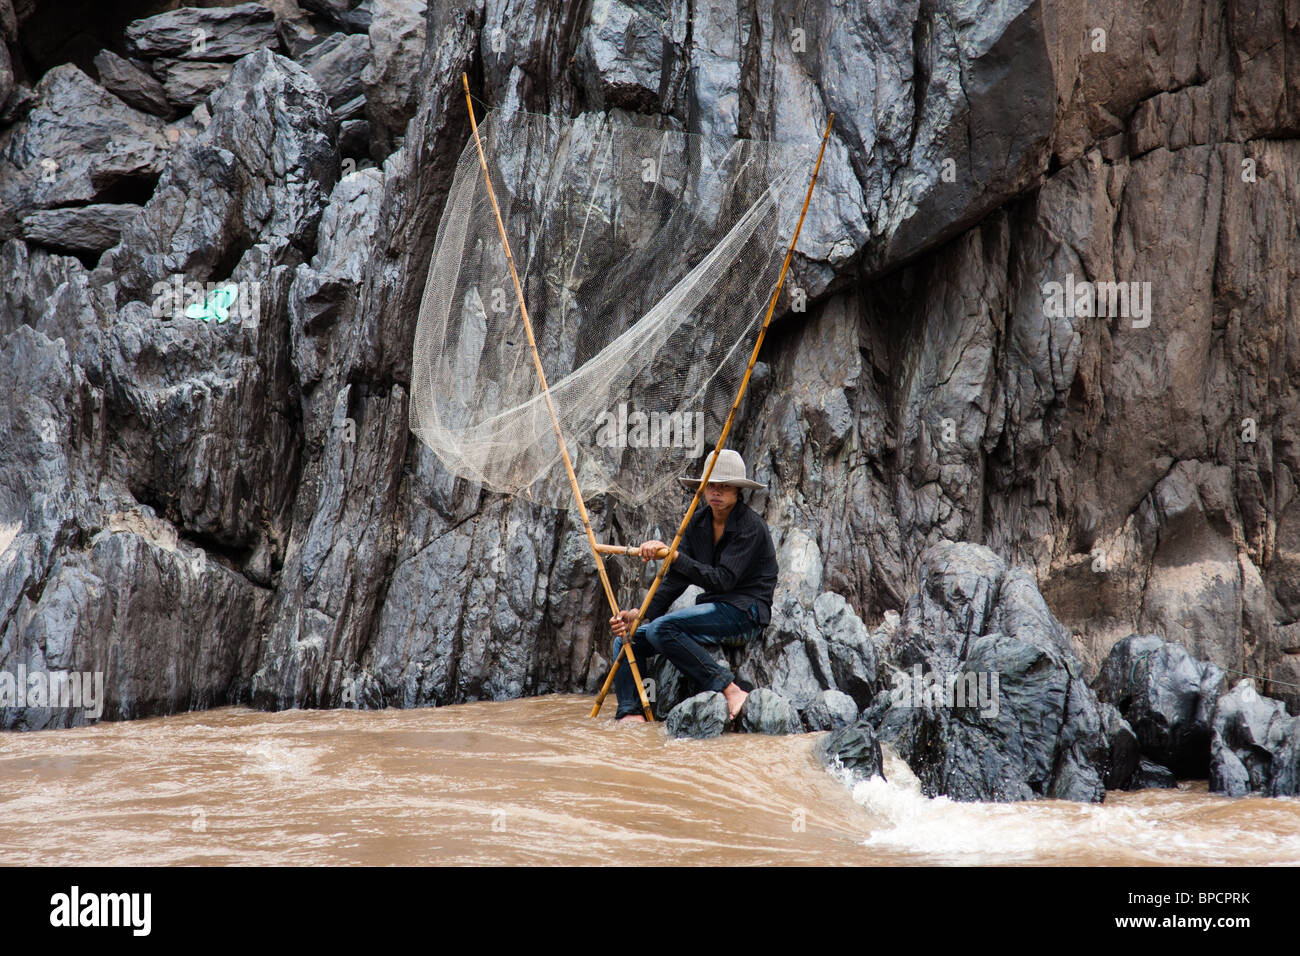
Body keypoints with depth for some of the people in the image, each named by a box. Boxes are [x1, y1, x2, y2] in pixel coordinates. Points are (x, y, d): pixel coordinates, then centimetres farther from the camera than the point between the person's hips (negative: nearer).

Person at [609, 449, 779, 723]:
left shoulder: (750, 526, -15)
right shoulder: (698, 522, 8)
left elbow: (723, 579, -25)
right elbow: (676, 578, 8)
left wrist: (672, 555, -31)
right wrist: (642, 614, -4)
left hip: (745, 612, -8)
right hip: (713, 608, 8)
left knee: (662, 629, -30)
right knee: (625, 640, -3)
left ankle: (729, 690, -29)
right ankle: (630, 713, -13)